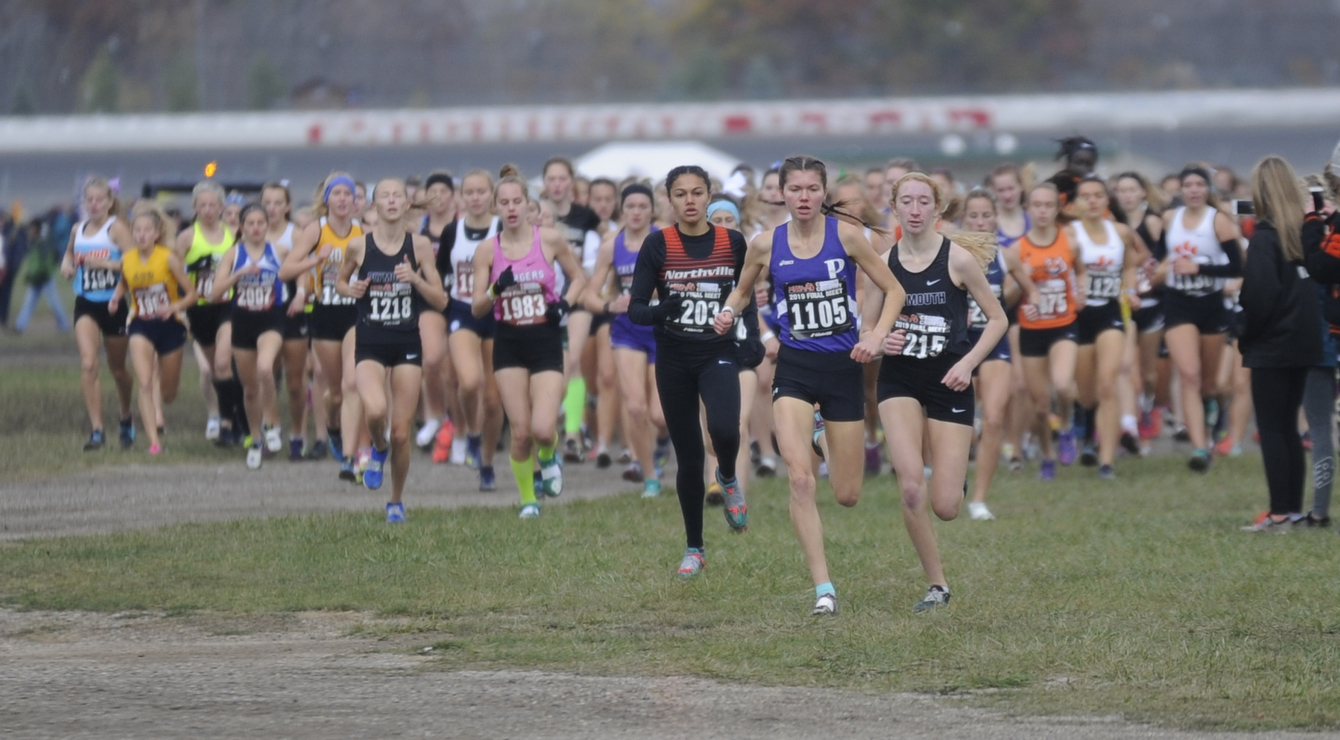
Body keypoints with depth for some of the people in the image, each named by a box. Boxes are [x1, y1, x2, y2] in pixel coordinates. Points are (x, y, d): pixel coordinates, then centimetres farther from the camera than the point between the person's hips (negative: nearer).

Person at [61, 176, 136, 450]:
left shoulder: (116, 228, -9)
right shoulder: (79, 229, 6)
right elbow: (69, 252, 26)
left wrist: (104, 263, -28)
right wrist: (66, 264, 5)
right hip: (86, 304, 3)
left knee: (117, 367, 14)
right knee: (88, 364, -16)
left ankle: (126, 420, 40)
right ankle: (96, 430, -16)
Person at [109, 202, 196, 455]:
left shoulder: (168, 258, -14)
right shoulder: (127, 260, -4)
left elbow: (191, 294, -11)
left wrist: (174, 307, -28)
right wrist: (115, 298, -3)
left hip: (169, 325, -1)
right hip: (141, 327, 1)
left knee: (169, 393, 12)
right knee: (144, 383, -19)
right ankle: (154, 441, -18)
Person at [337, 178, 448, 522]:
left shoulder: (419, 245, -1)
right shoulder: (358, 246, -1)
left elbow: (440, 300, 2)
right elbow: (340, 281, 16)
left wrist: (416, 279, -15)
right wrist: (351, 290, -6)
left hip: (408, 344, 1)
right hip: (370, 343, -1)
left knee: (401, 432, 1)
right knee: (375, 410, -28)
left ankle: (397, 501, 23)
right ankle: (378, 449, 8)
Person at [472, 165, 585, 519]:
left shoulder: (550, 239, -2)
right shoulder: (487, 252, 1)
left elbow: (579, 276, 11)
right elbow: (477, 308, 3)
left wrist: (565, 303, -7)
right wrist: (496, 290, -17)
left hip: (546, 342, -1)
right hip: (509, 344, 1)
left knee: (542, 430, -14)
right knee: (520, 432, -3)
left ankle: (548, 458, 21)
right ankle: (527, 499, 16)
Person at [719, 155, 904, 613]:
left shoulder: (846, 235, -6)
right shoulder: (766, 245, -1)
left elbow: (893, 290, 1)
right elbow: (743, 292, 17)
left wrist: (877, 335, -14)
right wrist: (729, 313, -5)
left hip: (843, 367, 0)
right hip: (794, 369, 0)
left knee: (847, 495, 7)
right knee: (800, 480, -19)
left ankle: (827, 436, 43)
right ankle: (823, 588, -13)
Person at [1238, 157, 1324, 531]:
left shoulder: (1265, 237, -15)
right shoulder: (1308, 229, 5)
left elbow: (1259, 294, -19)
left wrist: (1245, 337, -7)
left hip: (1272, 346, -7)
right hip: (1304, 341, 7)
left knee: (1271, 429, -2)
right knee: (1289, 426, 14)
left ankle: (1280, 512, -4)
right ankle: (1294, 507, 15)